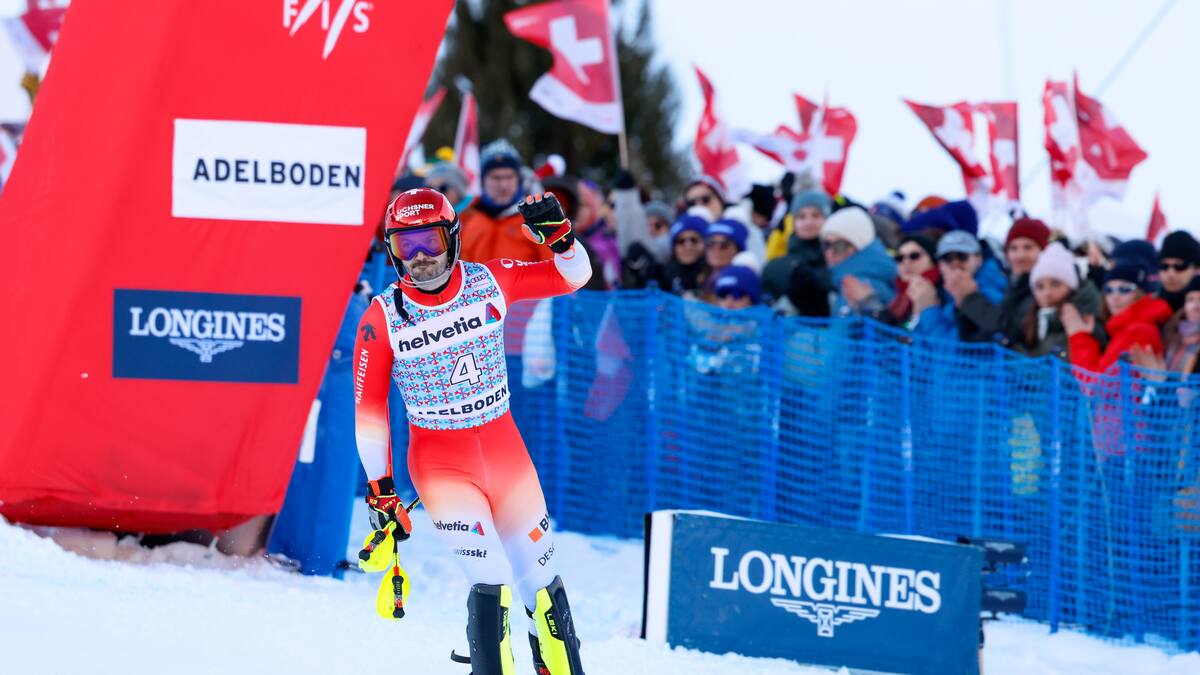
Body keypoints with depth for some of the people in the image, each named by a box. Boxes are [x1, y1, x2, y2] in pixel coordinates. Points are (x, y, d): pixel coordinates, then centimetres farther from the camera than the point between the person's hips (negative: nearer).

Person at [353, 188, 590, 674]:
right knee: (489, 581, -18)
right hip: (440, 460, -3)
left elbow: (573, 277, 2)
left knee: (541, 578, 9)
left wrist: (558, 236, -20)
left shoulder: (489, 282, -6)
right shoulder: (382, 320, -11)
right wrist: (381, 491, -4)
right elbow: (368, 410, -4)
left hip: (504, 448, 3)